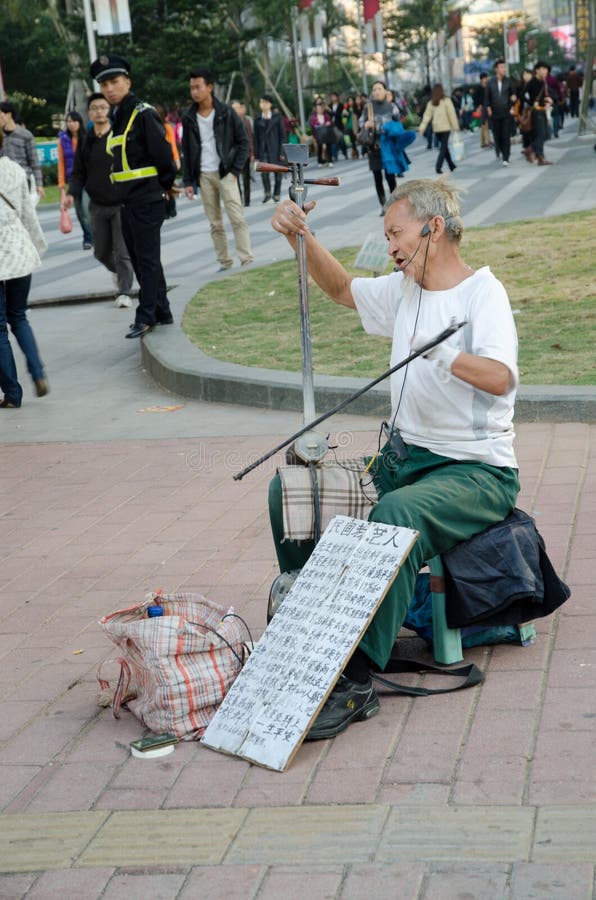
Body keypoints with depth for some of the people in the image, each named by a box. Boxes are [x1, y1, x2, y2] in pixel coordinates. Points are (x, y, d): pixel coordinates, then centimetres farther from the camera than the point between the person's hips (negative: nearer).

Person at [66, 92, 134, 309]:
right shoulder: (85, 142, 5)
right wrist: (72, 193, -9)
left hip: (121, 204, -4)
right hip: (97, 206, 4)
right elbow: (78, 173, 7)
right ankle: (118, 271, 43)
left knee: (123, 251, -7)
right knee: (101, 252, 14)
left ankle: (124, 292, 3)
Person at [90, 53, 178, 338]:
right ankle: (161, 313, 20)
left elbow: (163, 154, -16)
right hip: (128, 201, 9)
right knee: (139, 259, 12)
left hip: (147, 200, -9)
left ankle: (147, 316, -1)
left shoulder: (143, 114, -13)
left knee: (147, 259, -5)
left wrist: (166, 185, -2)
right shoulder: (117, 117, 14)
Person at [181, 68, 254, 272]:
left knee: (237, 218, -10)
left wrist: (236, 169, -7)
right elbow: (186, 151, 10)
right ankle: (224, 262, 11)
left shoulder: (226, 112, -2)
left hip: (225, 173, -3)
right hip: (203, 176, 3)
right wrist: (187, 181, 5)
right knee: (215, 223, 5)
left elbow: (243, 141, 1)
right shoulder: (189, 118, 6)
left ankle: (247, 260, -9)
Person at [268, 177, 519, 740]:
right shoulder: (404, 290, 11)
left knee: (396, 515, -37)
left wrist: (443, 355, -48)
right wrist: (302, 239, 11)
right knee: (291, 490, -5)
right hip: (404, 457, 8)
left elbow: (501, 378, -29)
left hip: (476, 470, -8)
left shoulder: (482, 292, -12)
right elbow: (342, 289, 28)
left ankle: (356, 682, -36)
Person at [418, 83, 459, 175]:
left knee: (444, 146, 17)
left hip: (436, 129, 5)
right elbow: (452, 114, -8)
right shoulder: (446, 101, -8)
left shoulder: (431, 103, 4)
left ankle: (451, 165, 25)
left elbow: (427, 115, 0)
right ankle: (438, 166, -17)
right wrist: (455, 126, -3)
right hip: (445, 127, -5)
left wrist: (422, 128, -2)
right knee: (443, 147, -3)